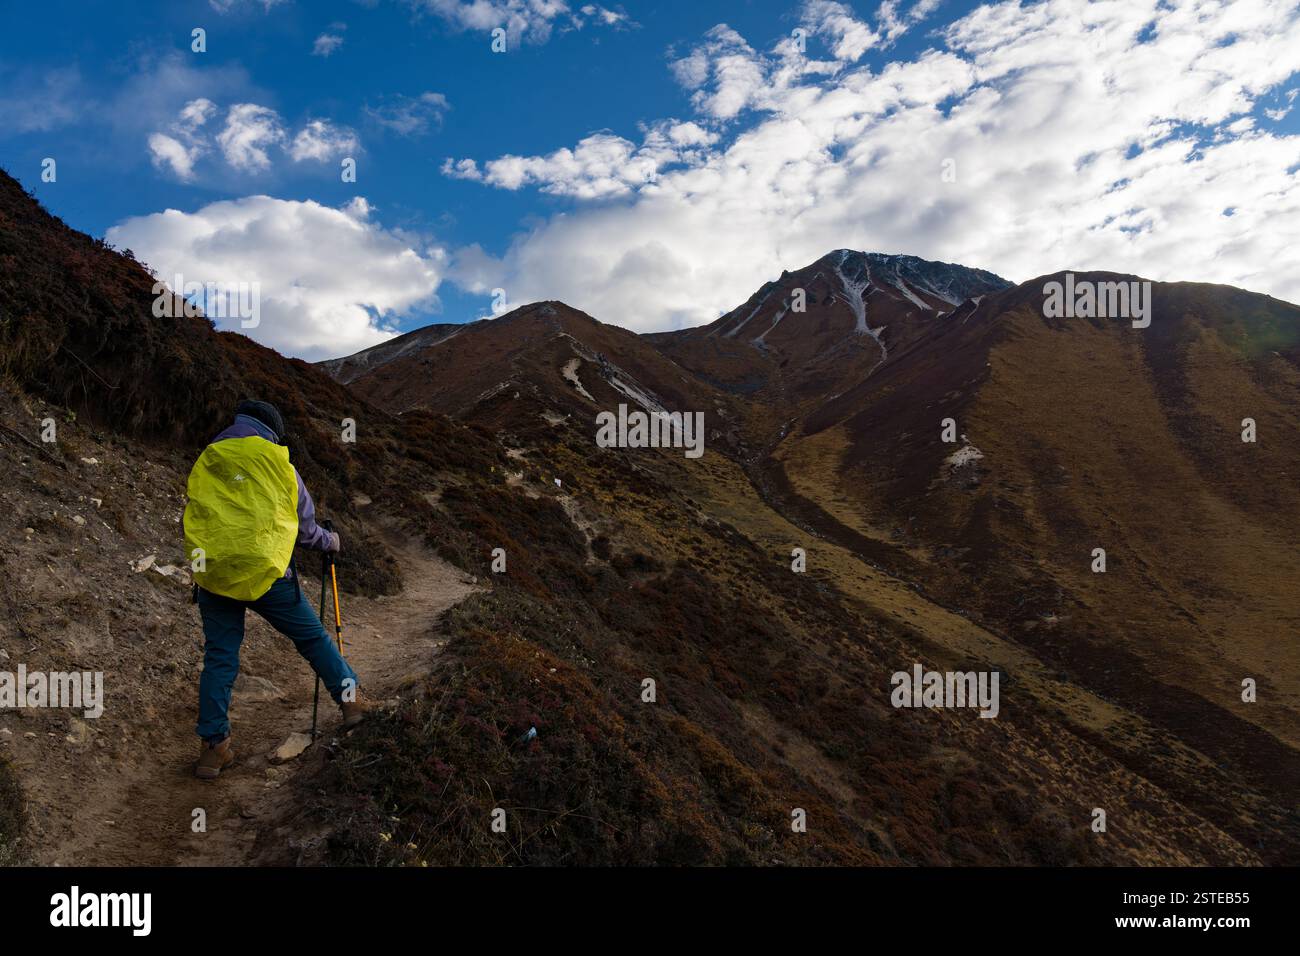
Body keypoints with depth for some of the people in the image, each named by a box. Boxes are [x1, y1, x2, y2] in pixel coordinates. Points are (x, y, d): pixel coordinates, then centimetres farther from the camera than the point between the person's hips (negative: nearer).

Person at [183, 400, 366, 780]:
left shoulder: (203, 463, 12)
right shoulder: (277, 462, 3)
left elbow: (192, 521, 19)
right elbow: (304, 525, 10)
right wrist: (329, 541, 29)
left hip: (211, 575, 3)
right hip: (265, 572, -3)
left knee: (219, 657, 10)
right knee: (313, 637, 13)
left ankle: (213, 746, 11)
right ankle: (351, 699, 22)